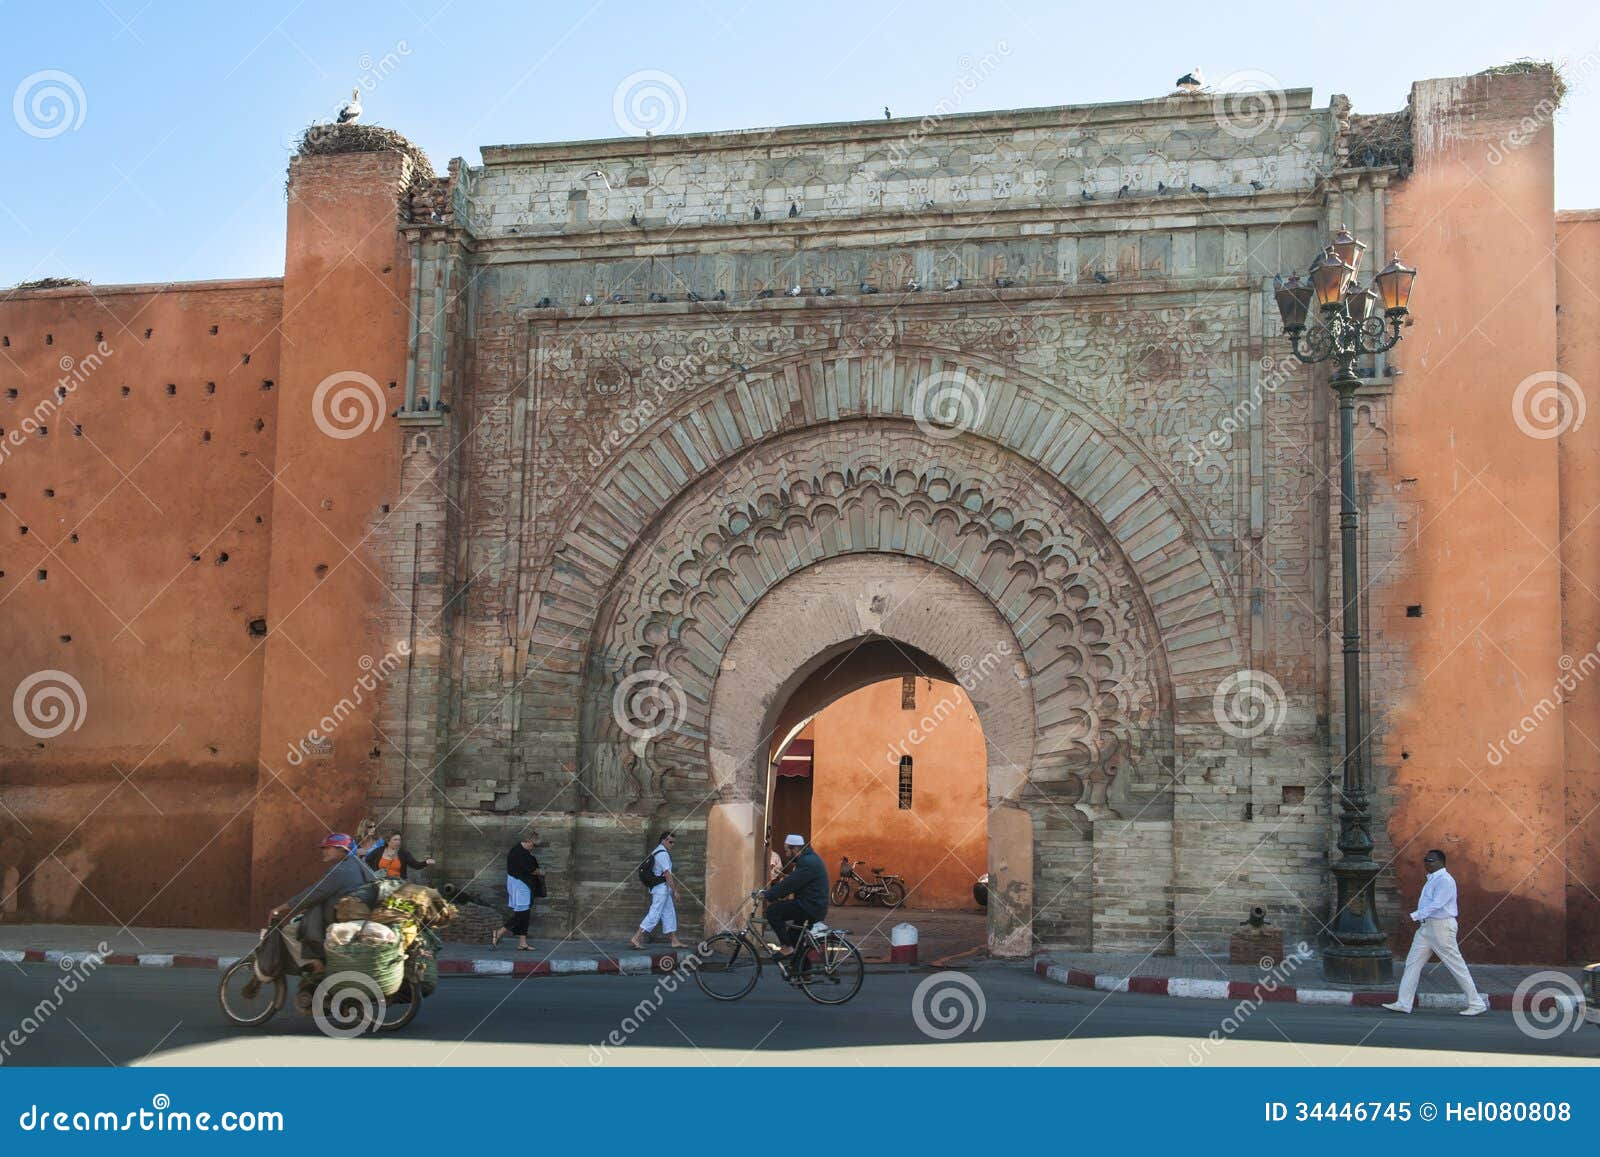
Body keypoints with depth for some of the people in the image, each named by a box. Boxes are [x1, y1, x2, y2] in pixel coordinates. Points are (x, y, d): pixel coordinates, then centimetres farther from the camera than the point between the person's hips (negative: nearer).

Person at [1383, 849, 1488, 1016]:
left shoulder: (1445, 880, -15)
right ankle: (1403, 1003, 5)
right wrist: (1420, 918, 7)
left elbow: (1436, 904, -23)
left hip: (1441, 926, -10)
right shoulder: (1432, 879, 16)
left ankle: (1477, 1004, 7)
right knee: (1413, 962, 5)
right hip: (1426, 926, 10)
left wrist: (1416, 915, -24)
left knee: (1456, 965, -3)